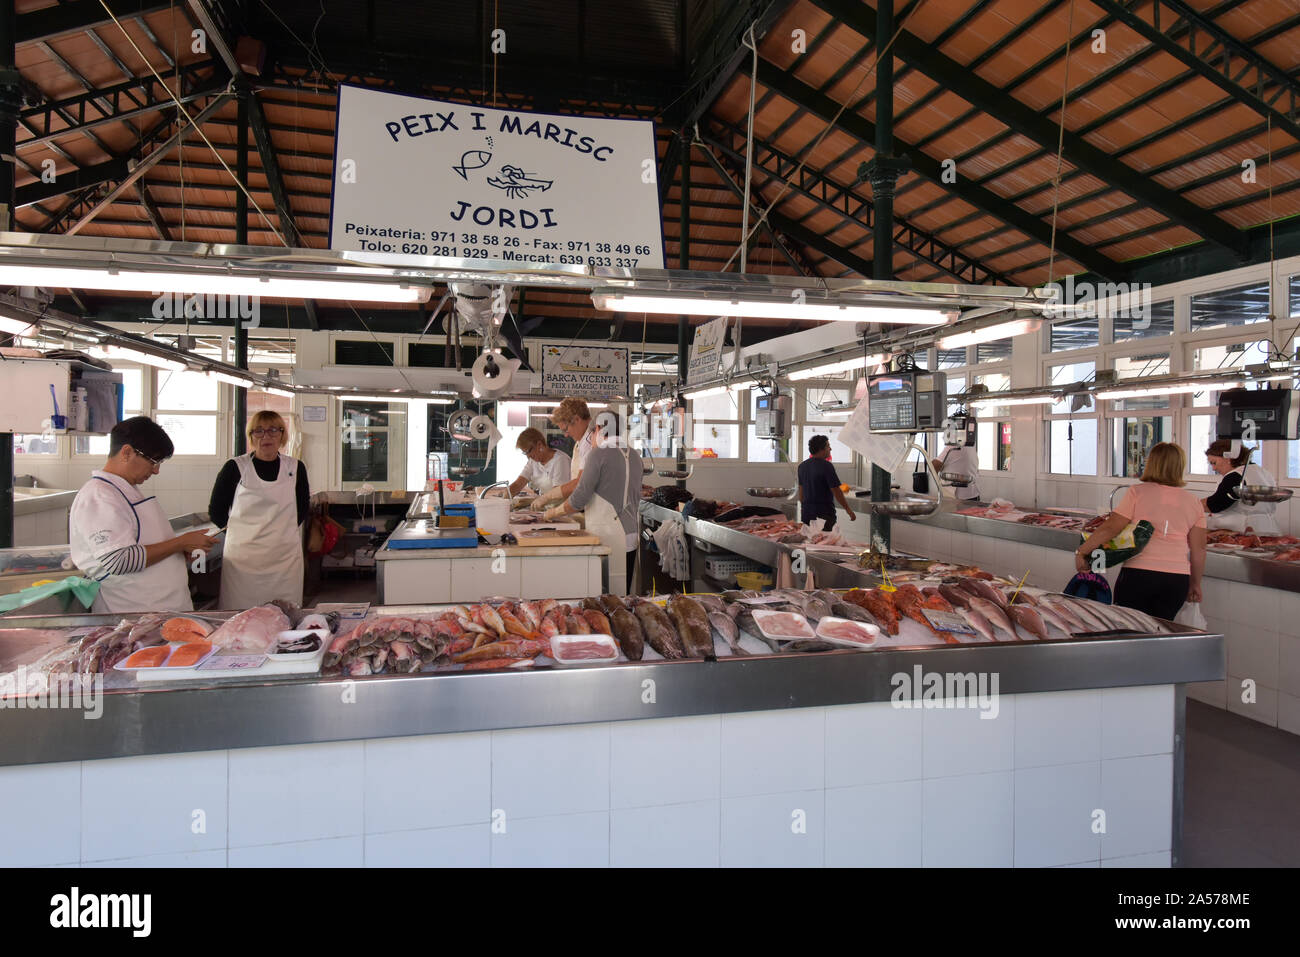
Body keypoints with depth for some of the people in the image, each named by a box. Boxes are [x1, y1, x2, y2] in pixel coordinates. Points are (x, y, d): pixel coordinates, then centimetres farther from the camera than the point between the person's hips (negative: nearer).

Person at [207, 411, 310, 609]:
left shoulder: (295, 468, 5)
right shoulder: (235, 468, 0)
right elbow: (215, 511, 8)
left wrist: (284, 531, 9)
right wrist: (238, 531, 4)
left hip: (286, 559, 1)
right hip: (243, 559, -1)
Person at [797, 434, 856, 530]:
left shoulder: (802, 466, 8)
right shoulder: (826, 466, -14)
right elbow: (836, 492, -13)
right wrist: (849, 510, -5)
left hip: (806, 513, 7)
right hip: (824, 513, -7)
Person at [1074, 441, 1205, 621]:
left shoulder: (1137, 492, -3)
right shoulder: (1193, 501, 8)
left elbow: (1110, 528, -8)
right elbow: (1198, 549, 8)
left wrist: (1081, 551, 1)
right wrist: (1195, 584, 19)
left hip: (1137, 574, -3)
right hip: (1177, 580, 4)